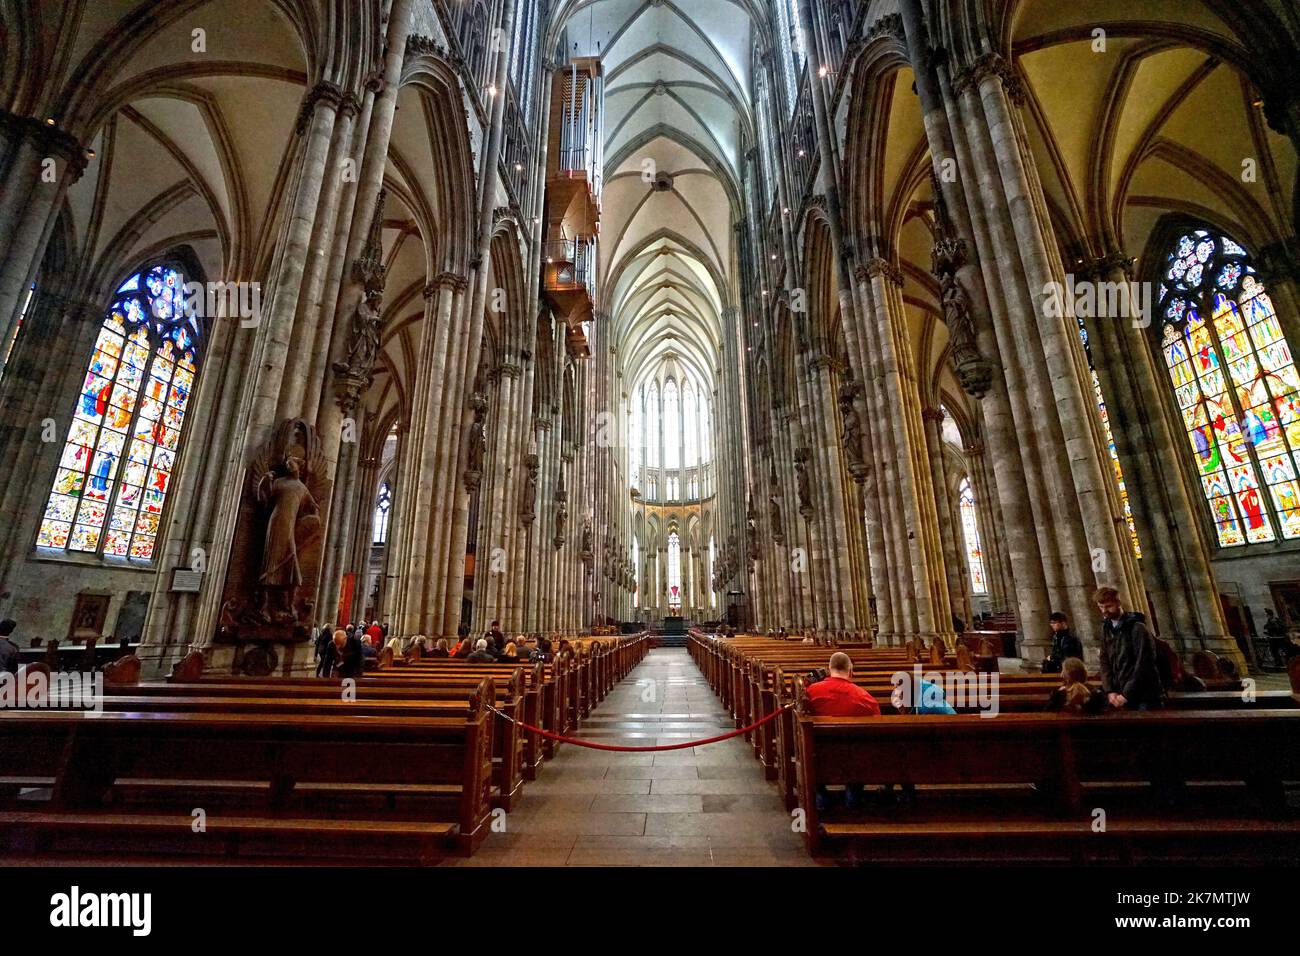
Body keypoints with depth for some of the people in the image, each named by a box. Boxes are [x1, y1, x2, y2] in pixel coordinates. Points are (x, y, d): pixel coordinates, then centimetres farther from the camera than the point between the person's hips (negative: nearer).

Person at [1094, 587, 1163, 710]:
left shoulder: (1137, 627, -10)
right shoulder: (1106, 629, 7)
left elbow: (1144, 664, -14)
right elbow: (1105, 662, 7)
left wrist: (1127, 694, -16)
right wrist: (1110, 691, -6)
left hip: (1144, 696, -5)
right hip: (1120, 696, 5)